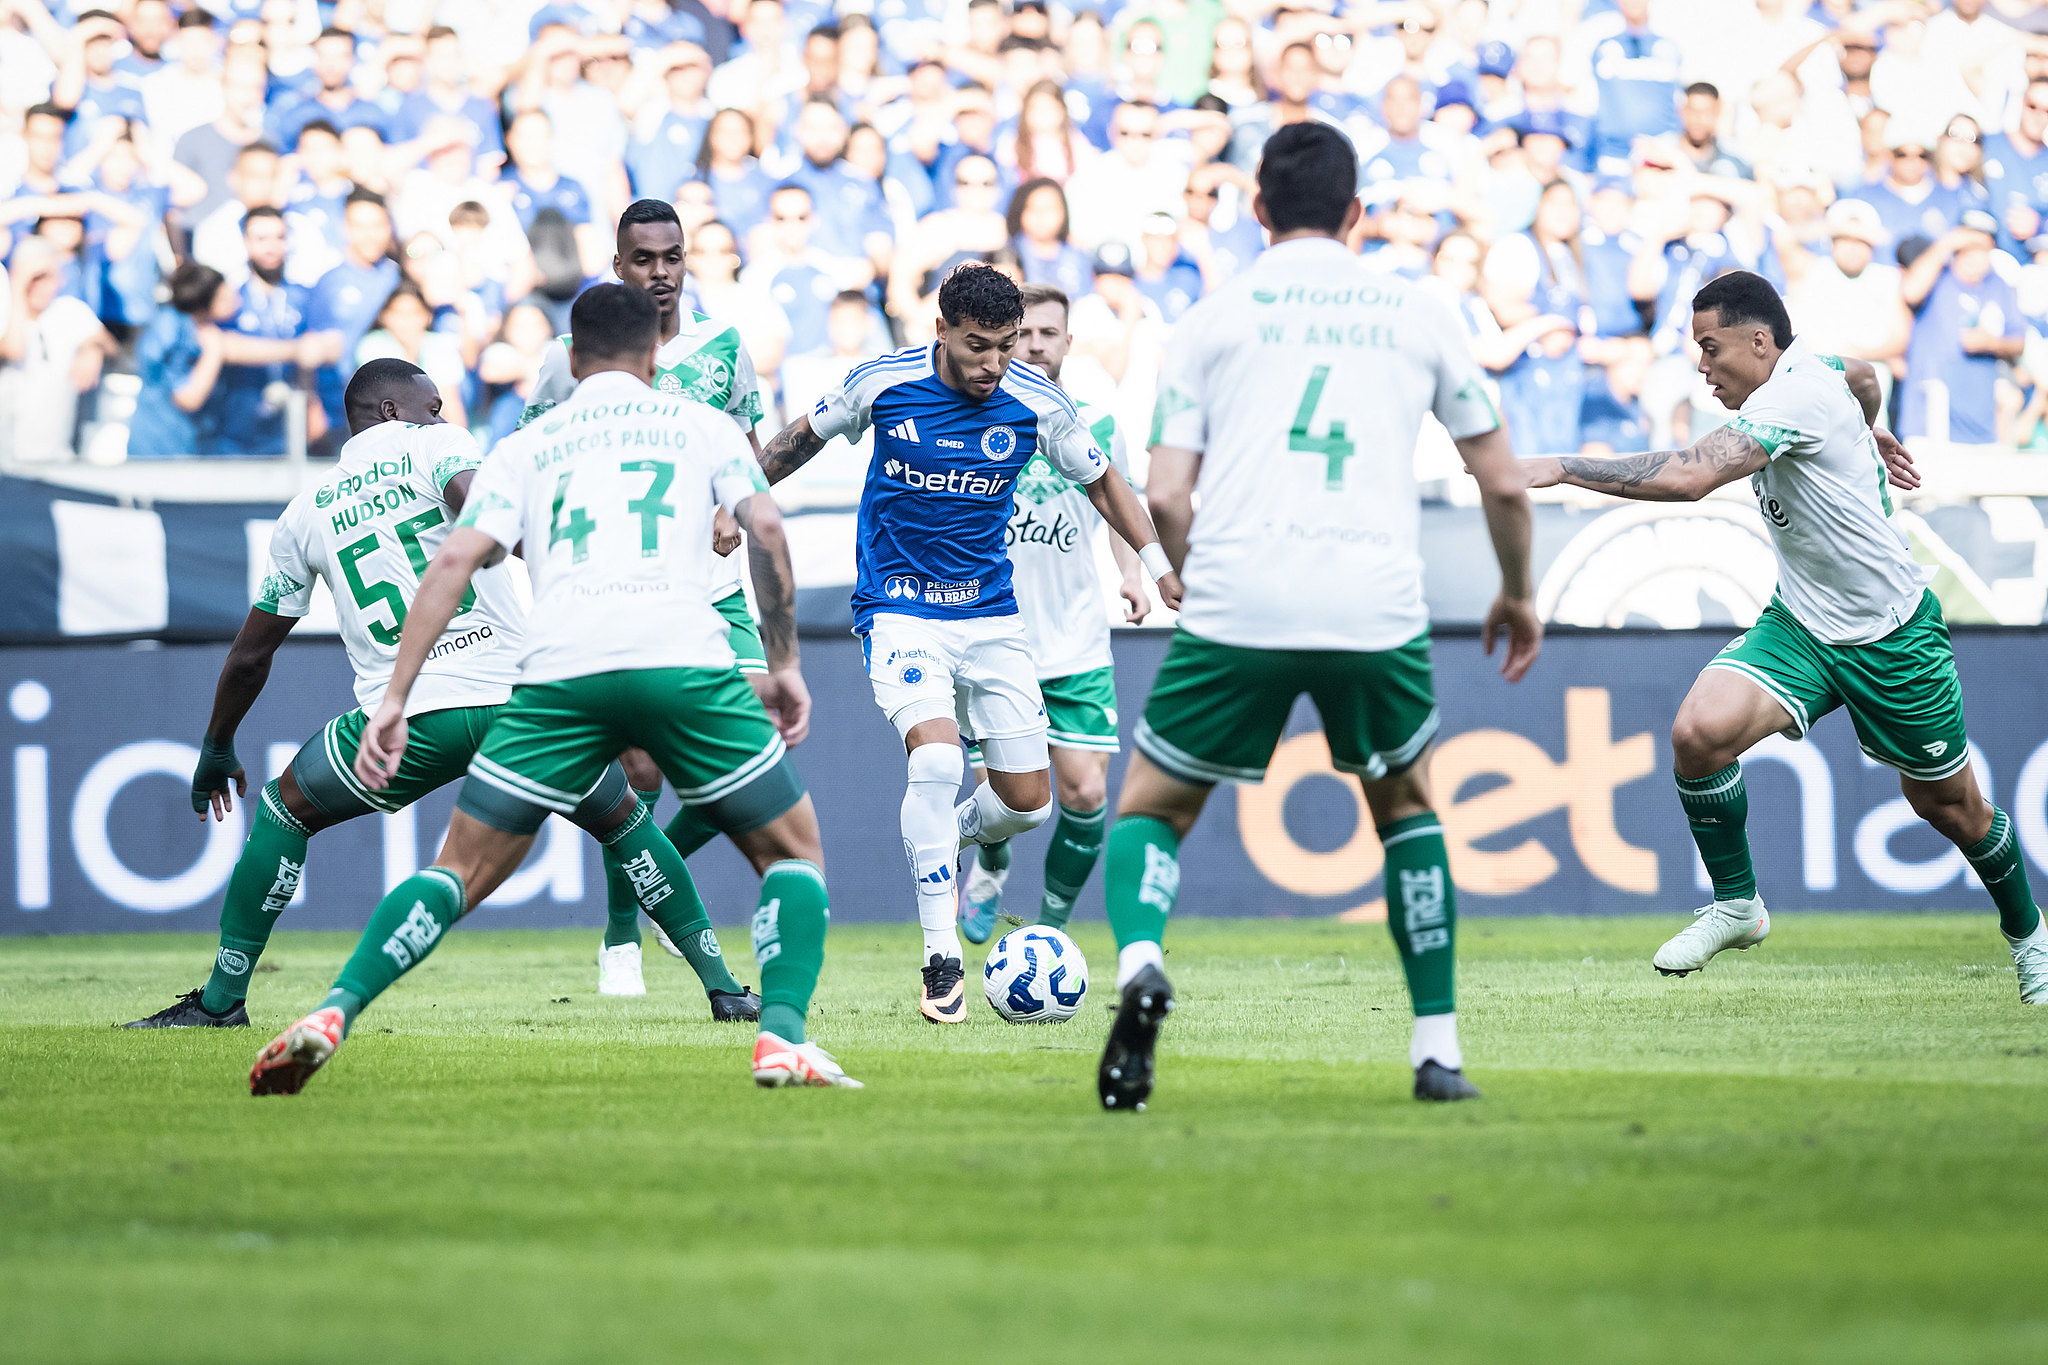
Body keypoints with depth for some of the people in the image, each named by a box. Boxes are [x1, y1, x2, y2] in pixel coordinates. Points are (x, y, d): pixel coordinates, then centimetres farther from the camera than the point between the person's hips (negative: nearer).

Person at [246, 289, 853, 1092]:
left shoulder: (525, 447, 24)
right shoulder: (700, 426, 23)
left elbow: (456, 560, 10)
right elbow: (766, 528, 7)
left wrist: (395, 697, 6)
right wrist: (786, 663, 13)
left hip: (560, 671, 1)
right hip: (683, 659, -1)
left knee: (461, 874, 10)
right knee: (796, 846, 15)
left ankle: (333, 1014, -8)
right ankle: (782, 1037, -5)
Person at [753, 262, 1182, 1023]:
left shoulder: (1037, 404, -9)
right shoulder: (882, 384, -12)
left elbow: (1101, 482, 7)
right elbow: (806, 436, 7)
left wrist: (1158, 562, -3)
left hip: (989, 613, 3)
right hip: (898, 610, -3)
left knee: (1027, 800, 0)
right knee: (936, 756, -26)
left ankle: (951, 839, 38)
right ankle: (941, 959, -17)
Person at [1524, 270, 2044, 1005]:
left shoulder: (1793, 399, -27)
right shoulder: (1811, 367, -1)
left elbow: (1685, 478, -37)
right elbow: (1863, 377, 24)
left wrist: (1562, 469, -34)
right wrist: (1867, 430, 44)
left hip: (1892, 635, -7)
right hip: (1801, 625, 7)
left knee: (1950, 805, 10)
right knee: (1699, 730, -19)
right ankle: (1735, 903, -2)